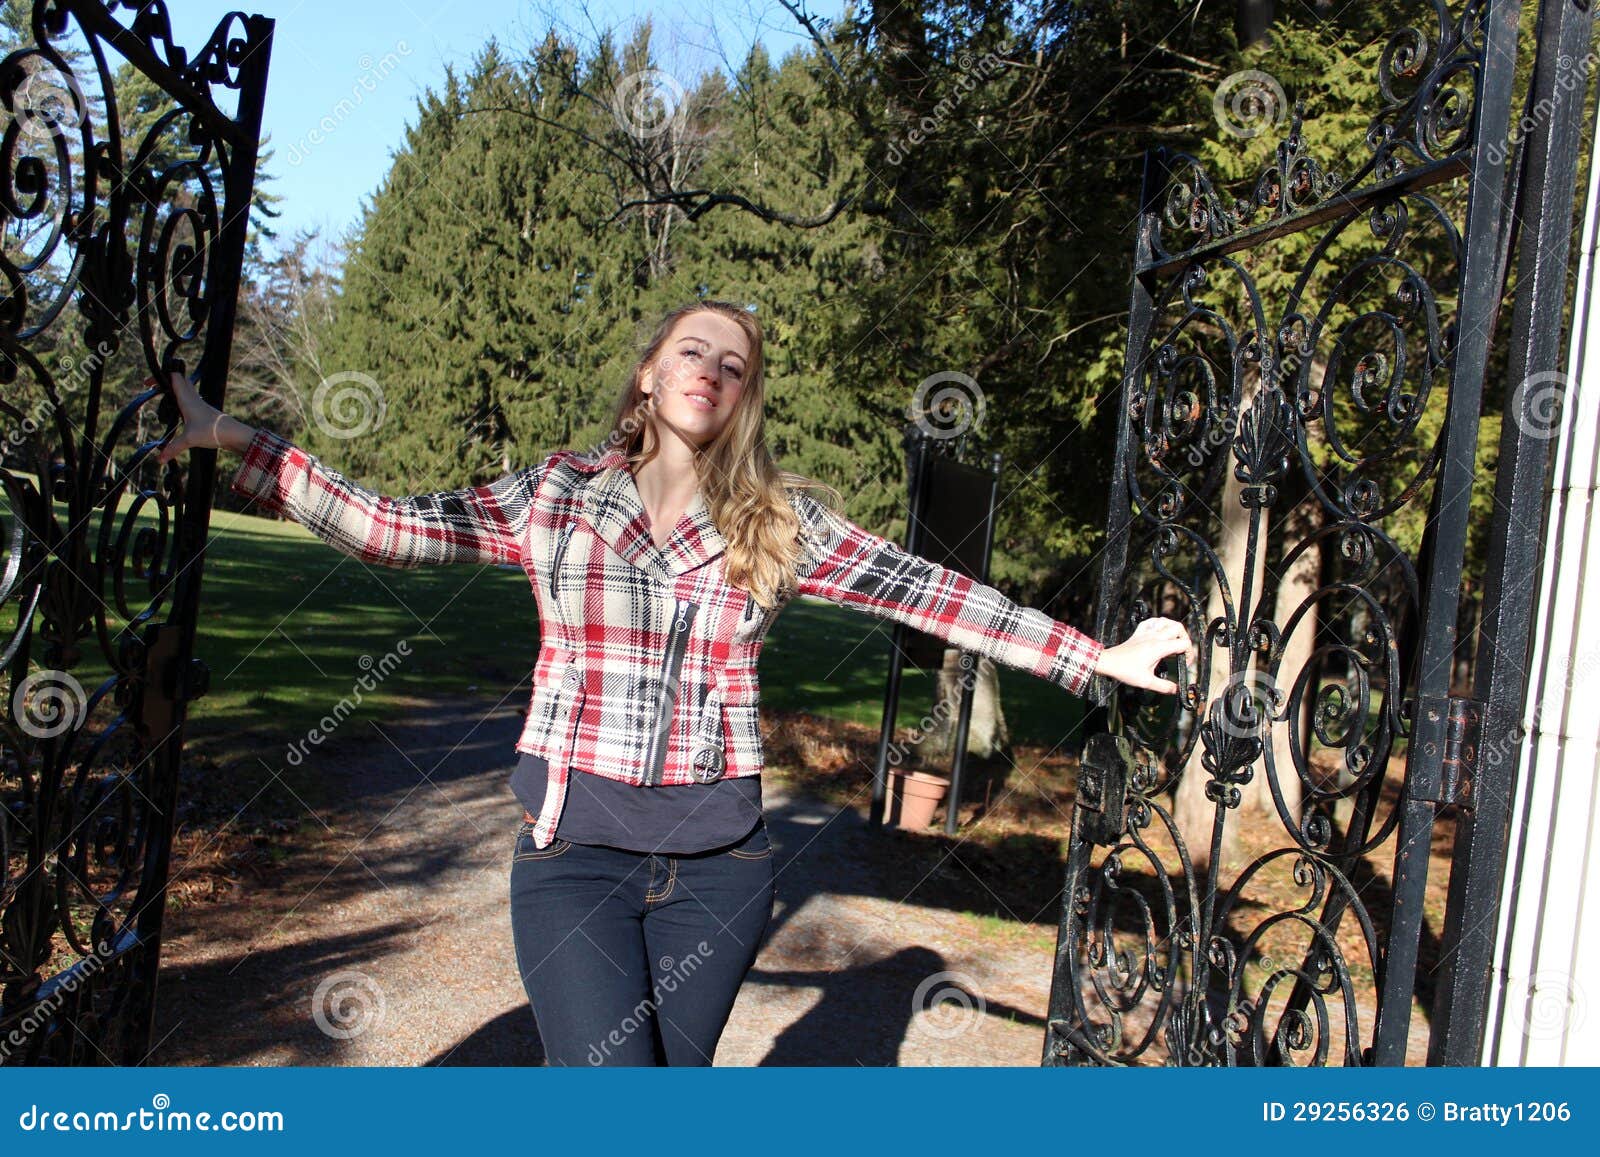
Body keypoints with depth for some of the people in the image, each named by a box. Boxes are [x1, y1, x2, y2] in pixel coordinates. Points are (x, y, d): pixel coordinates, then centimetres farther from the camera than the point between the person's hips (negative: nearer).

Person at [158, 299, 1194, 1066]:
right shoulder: (558, 494, 2)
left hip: (718, 853, 2)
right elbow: (393, 527, -2)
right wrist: (235, 441, -9)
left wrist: (1099, 659, -3)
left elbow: (928, 592, 0)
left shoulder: (780, 520, 3)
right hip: (576, 845, -1)